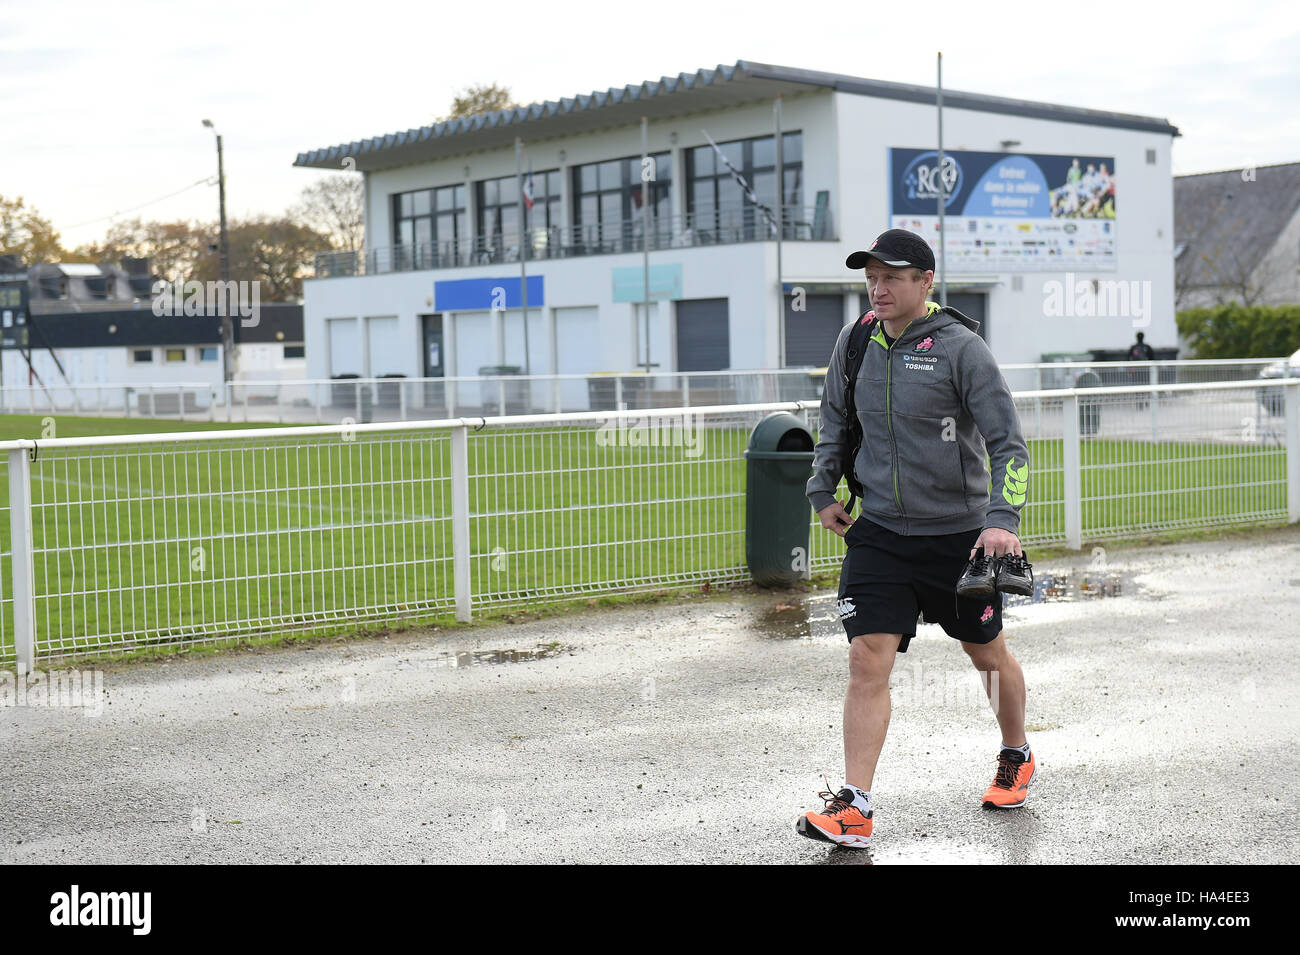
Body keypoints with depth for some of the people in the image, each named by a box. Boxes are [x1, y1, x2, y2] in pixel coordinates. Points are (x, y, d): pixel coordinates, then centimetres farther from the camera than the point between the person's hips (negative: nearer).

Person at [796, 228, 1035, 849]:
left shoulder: (960, 347, -13)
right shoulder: (855, 342, 2)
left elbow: (1008, 442, -14)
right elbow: (834, 421, 20)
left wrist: (1002, 520, -24)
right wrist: (823, 492, 16)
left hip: (959, 534, -3)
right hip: (879, 531, 3)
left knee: (987, 654, 15)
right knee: (867, 660, -9)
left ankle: (1017, 759, 42)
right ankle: (853, 809, -8)